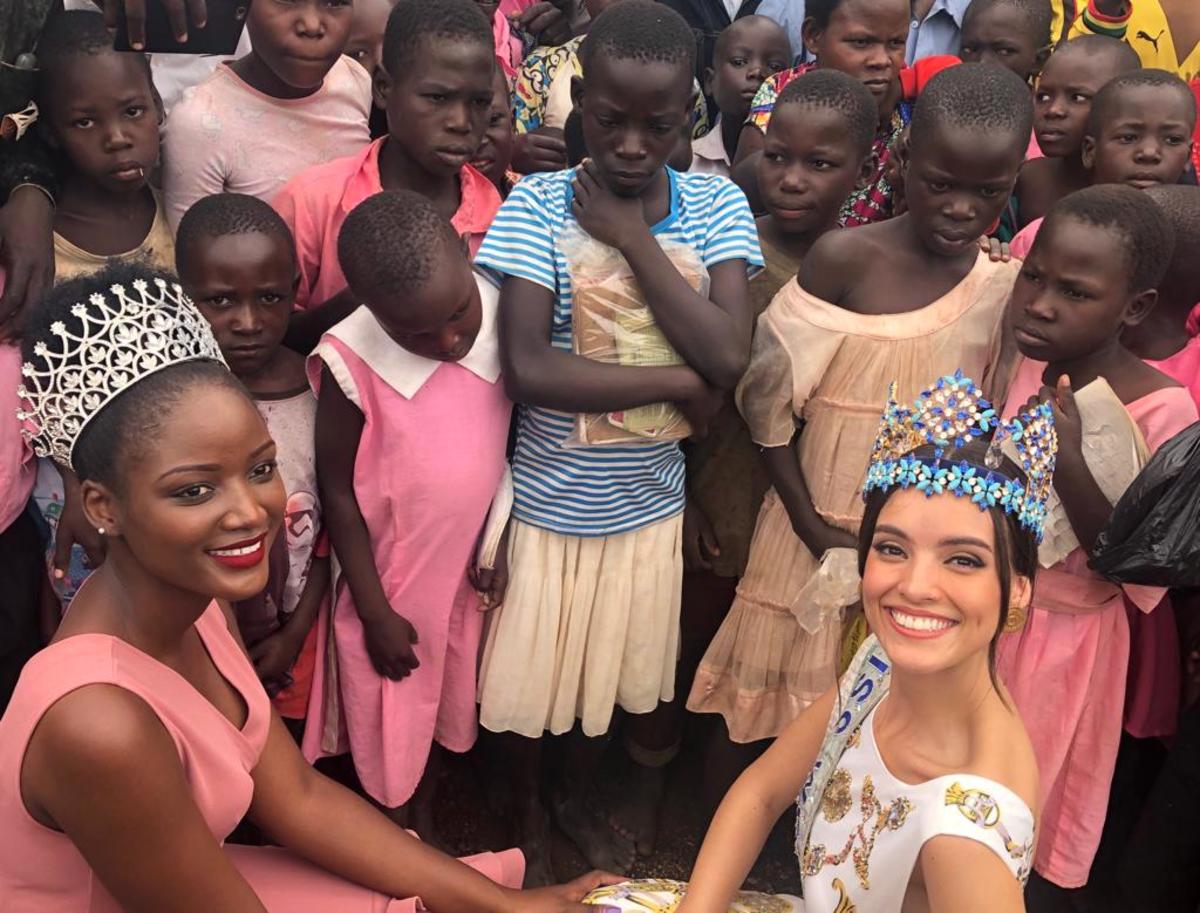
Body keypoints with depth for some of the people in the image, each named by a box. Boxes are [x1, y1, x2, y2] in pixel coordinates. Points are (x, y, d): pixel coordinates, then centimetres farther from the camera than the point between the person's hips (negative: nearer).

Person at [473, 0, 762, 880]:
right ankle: (527, 810, 45)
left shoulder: (718, 206, -7)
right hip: (547, 503, -2)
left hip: (648, 502, 3)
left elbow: (730, 357, -20)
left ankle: (579, 798, 50)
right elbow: (527, 368, -24)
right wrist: (682, 383, -22)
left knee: (613, 670, 22)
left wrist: (633, 238, -21)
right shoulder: (537, 205, -14)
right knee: (527, 674, 16)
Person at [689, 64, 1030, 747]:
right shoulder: (845, 258, -14)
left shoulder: (1008, 285, -4)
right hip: (819, 523, -2)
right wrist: (811, 524, -11)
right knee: (784, 693, 14)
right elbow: (768, 394, -11)